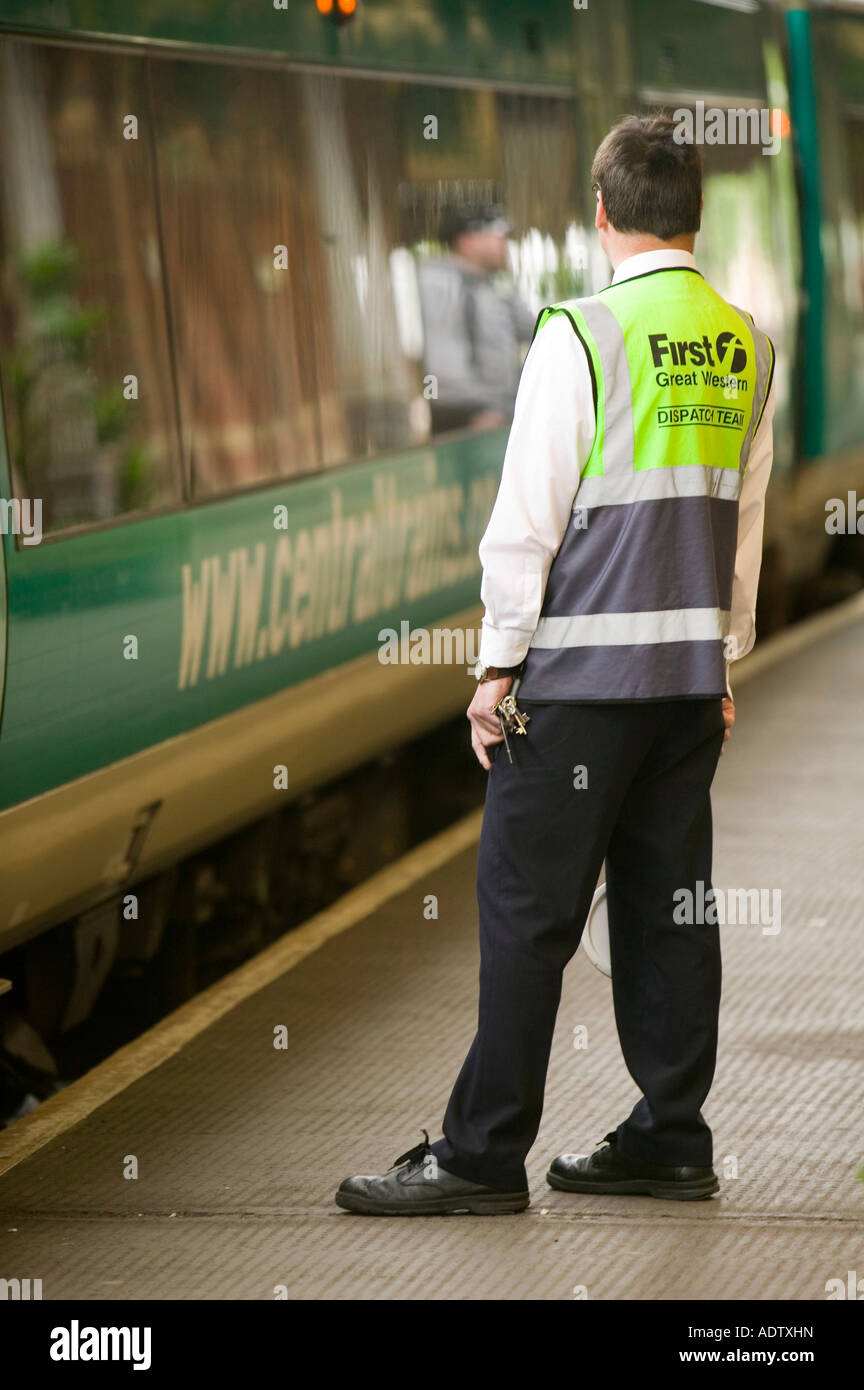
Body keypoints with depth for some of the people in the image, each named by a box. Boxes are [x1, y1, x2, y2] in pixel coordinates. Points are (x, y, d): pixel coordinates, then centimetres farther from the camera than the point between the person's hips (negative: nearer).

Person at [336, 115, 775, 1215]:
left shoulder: (581, 334, -12)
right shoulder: (745, 346, 8)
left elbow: (526, 517, -11)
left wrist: (498, 664, -4)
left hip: (584, 671, -7)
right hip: (694, 670, 7)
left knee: (527, 908, -3)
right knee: (667, 906, 11)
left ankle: (483, 1156, 0)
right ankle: (671, 1140, 16)